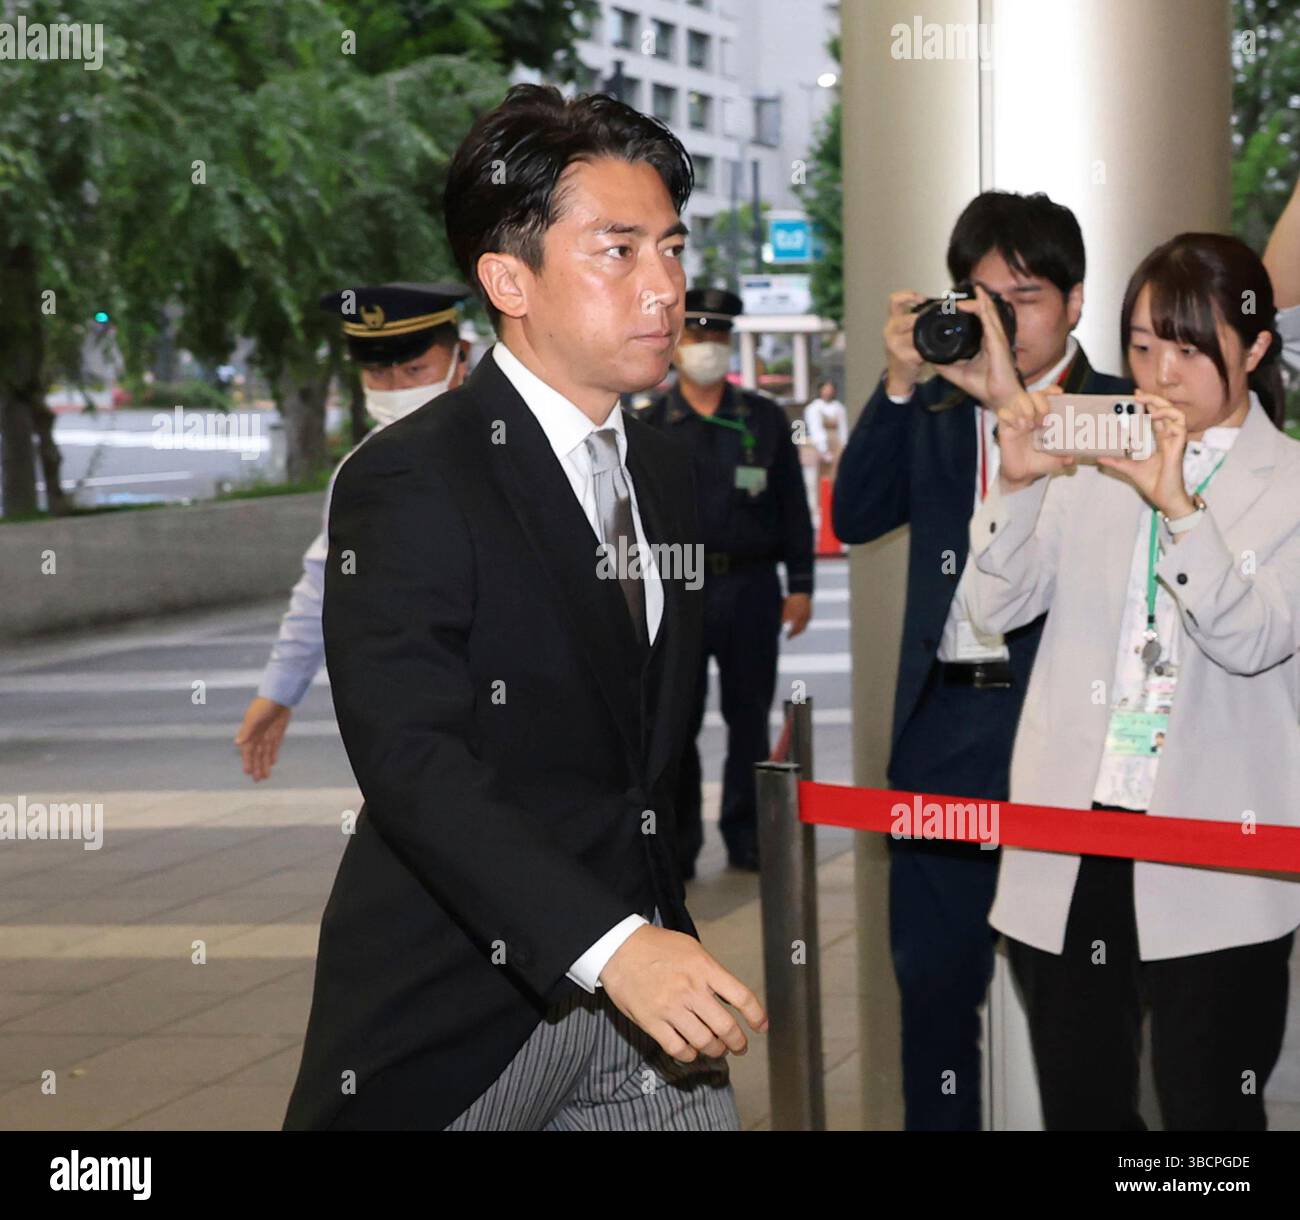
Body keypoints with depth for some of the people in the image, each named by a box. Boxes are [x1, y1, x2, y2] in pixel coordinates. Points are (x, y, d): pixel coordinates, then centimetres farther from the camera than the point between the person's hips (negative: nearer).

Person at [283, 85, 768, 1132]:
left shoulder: (665, 476, 12)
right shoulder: (408, 483, -14)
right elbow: (411, 759, -25)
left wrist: (669, 933, 11)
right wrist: (610, 947, -34)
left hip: (644, 979, 6)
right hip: (458, 1008, -6)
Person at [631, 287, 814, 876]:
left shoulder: (765, 418, 9)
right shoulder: (648, 426, 5)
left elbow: (793, 506, 10)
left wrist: (800, 584, 4)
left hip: (751, 586, 1)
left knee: (750, 717, 7)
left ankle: (747, 839, 16)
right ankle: (676, 845, 8)